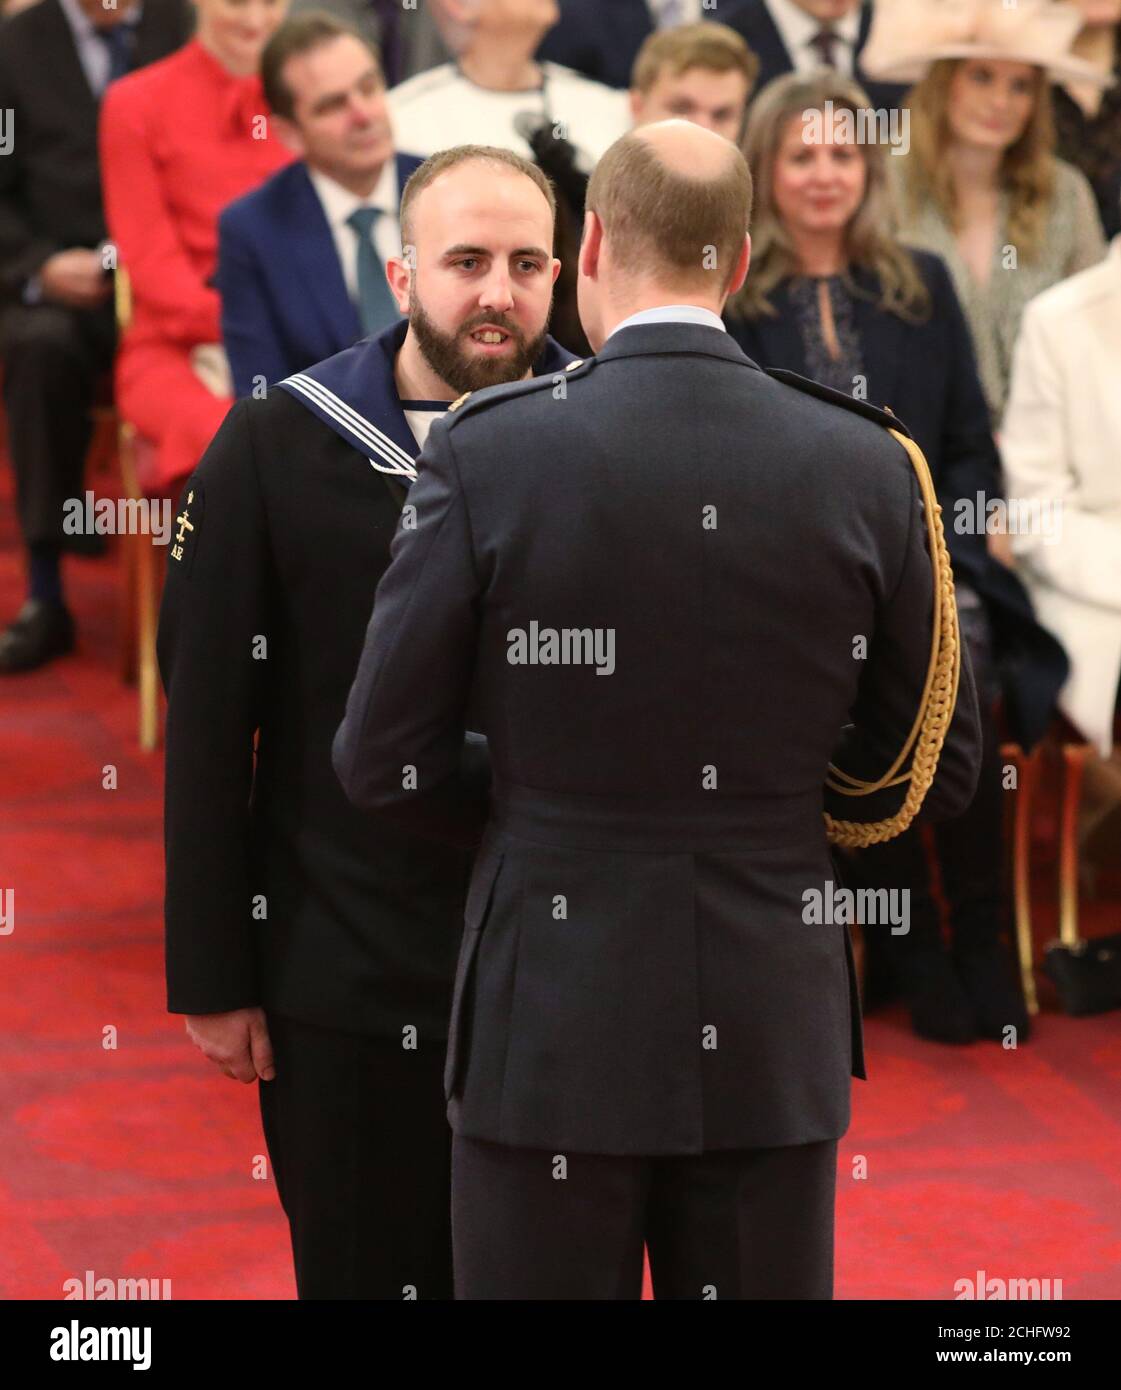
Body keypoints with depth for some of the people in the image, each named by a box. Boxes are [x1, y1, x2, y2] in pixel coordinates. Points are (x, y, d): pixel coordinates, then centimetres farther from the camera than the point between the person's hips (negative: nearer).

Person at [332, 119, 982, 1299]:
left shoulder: (486, 454, -11)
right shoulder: (865, 466, -4)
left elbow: (386, 763, -6)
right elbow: (936, 772, 4)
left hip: (554, 1027, -2)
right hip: (773, 1036, 2)